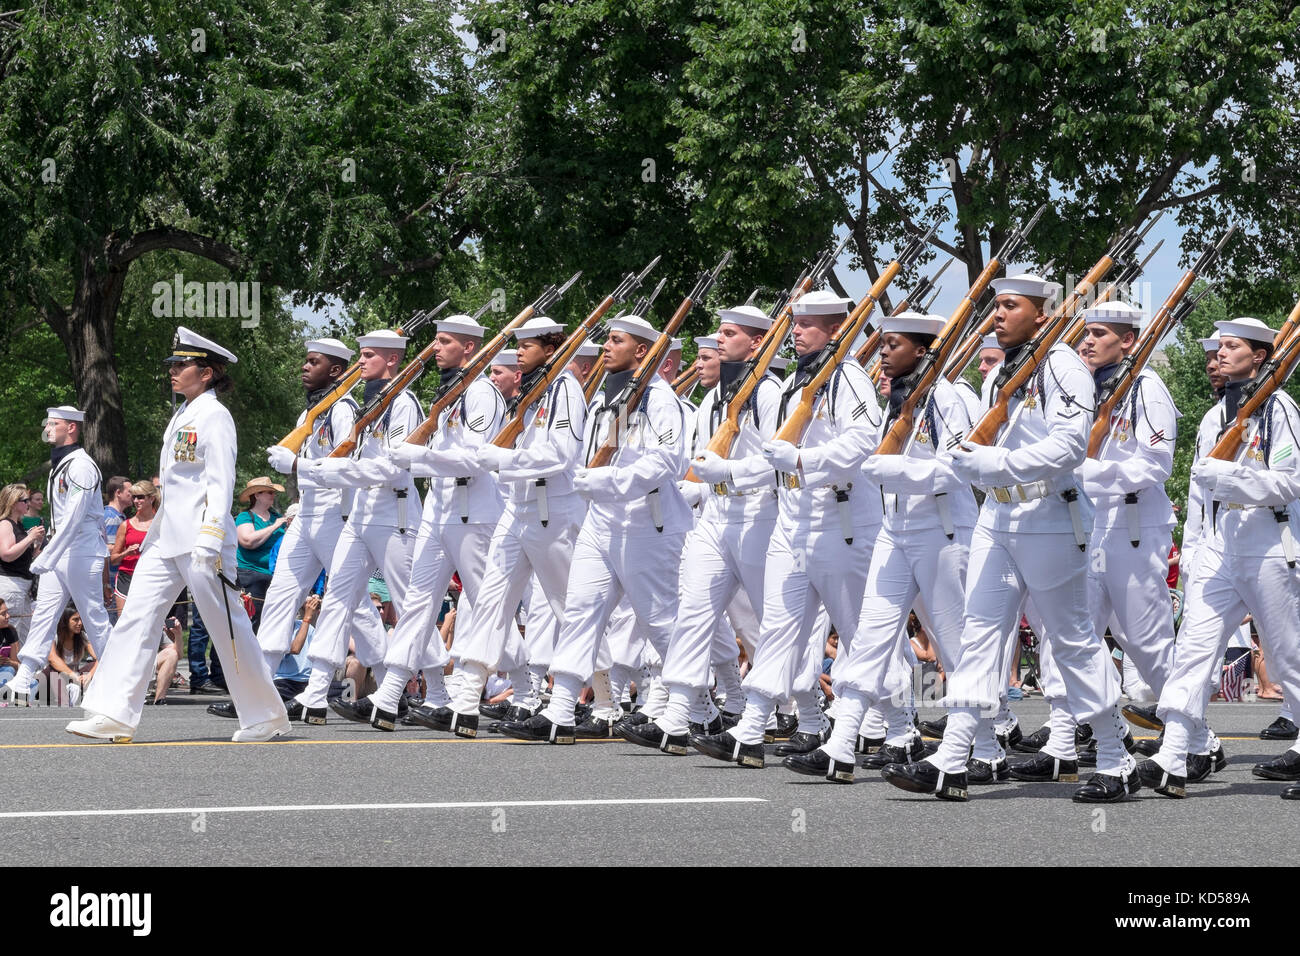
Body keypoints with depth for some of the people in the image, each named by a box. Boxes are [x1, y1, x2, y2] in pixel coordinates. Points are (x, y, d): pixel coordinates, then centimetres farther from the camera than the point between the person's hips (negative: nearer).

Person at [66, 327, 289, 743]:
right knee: (137, 616, -2)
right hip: (167, 537, 9)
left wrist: (209, 541, -21)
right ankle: (112, 715, -6)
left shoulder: (215, 417, -8)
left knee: (227, 627, -2)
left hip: (200, 541, -9)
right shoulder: (181, 417, 18)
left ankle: (267, 716, 11)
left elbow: (220, 483, -14)